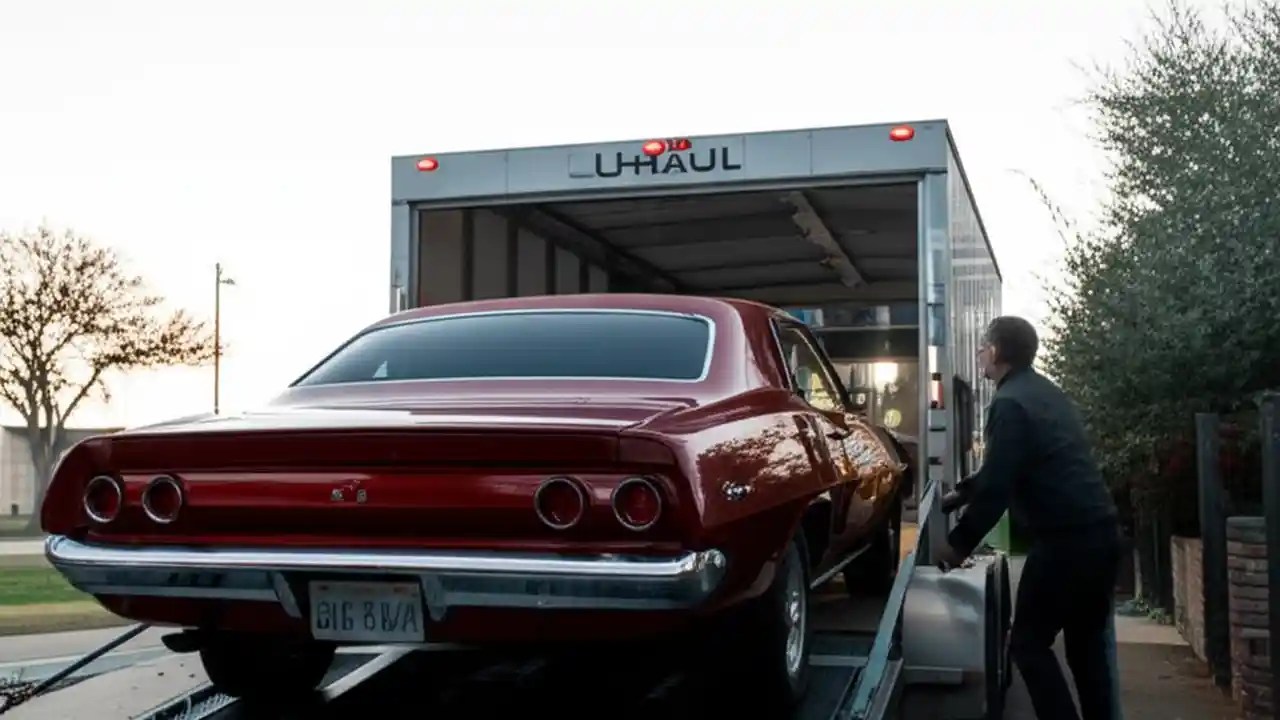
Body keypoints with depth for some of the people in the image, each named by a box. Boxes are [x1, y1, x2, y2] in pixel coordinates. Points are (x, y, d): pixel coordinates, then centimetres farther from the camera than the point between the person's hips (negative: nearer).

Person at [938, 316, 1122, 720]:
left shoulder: (1010, 403, -12)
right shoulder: (1047, 393, 17)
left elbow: (998, 485, -15)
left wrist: (959, 544, -4)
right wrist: (961, 493, 38)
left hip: (1064, 541, -9)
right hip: (1101, 532, 9)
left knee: (1029, 645, 2)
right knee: (1090, 646, 15)